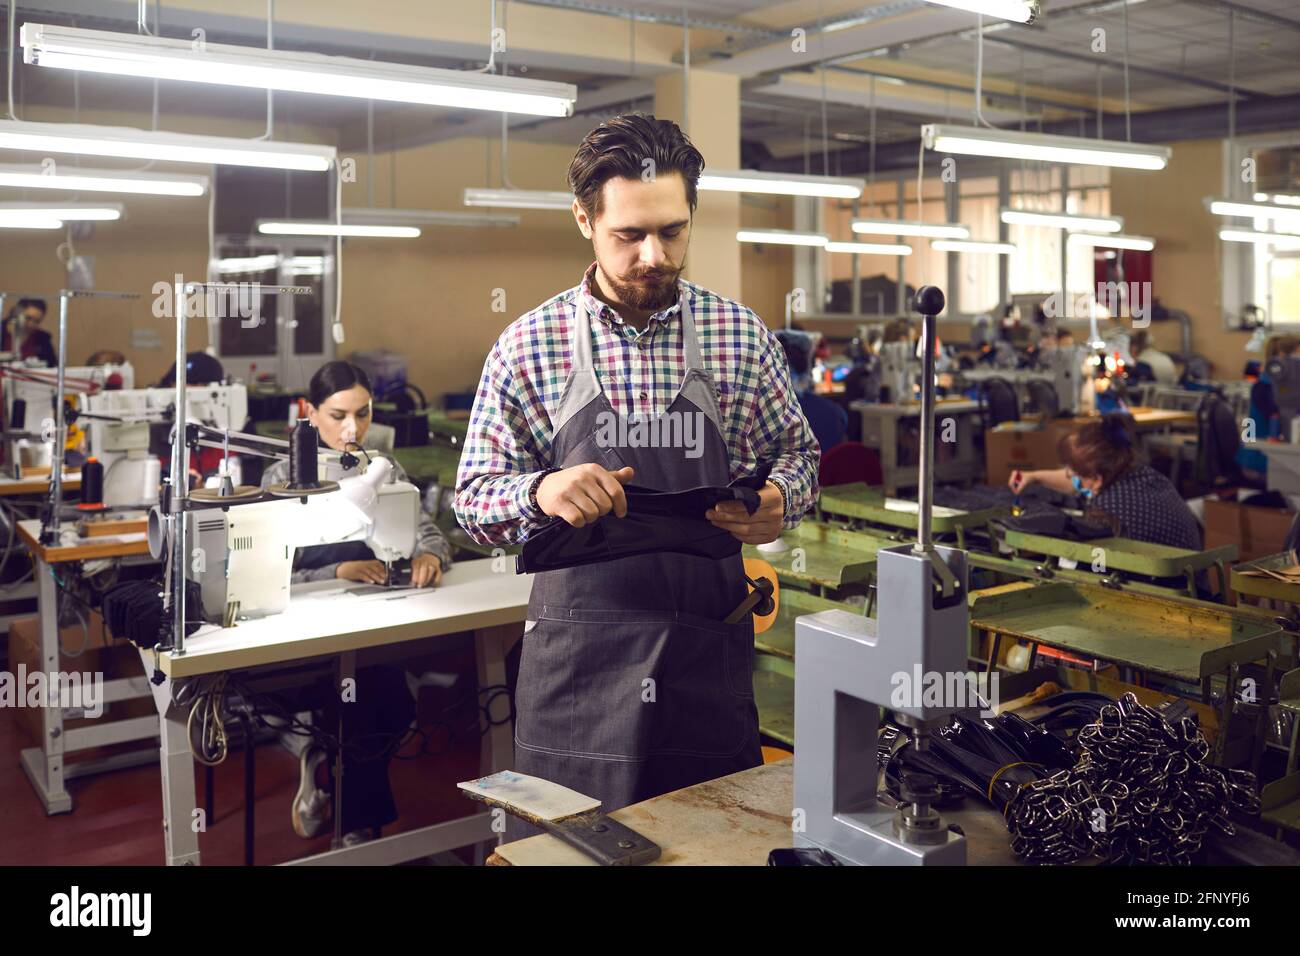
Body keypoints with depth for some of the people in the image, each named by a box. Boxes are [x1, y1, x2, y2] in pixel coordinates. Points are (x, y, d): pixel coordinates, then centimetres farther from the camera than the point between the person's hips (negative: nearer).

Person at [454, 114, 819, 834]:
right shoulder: (527, 347, -2)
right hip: (578, 659, -1)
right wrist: (539, 492, -21)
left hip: (711, 647, 2)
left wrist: (778, 500, -10)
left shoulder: (742, 337, 2)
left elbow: (795, 452, 13)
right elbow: (472, 501, 1)